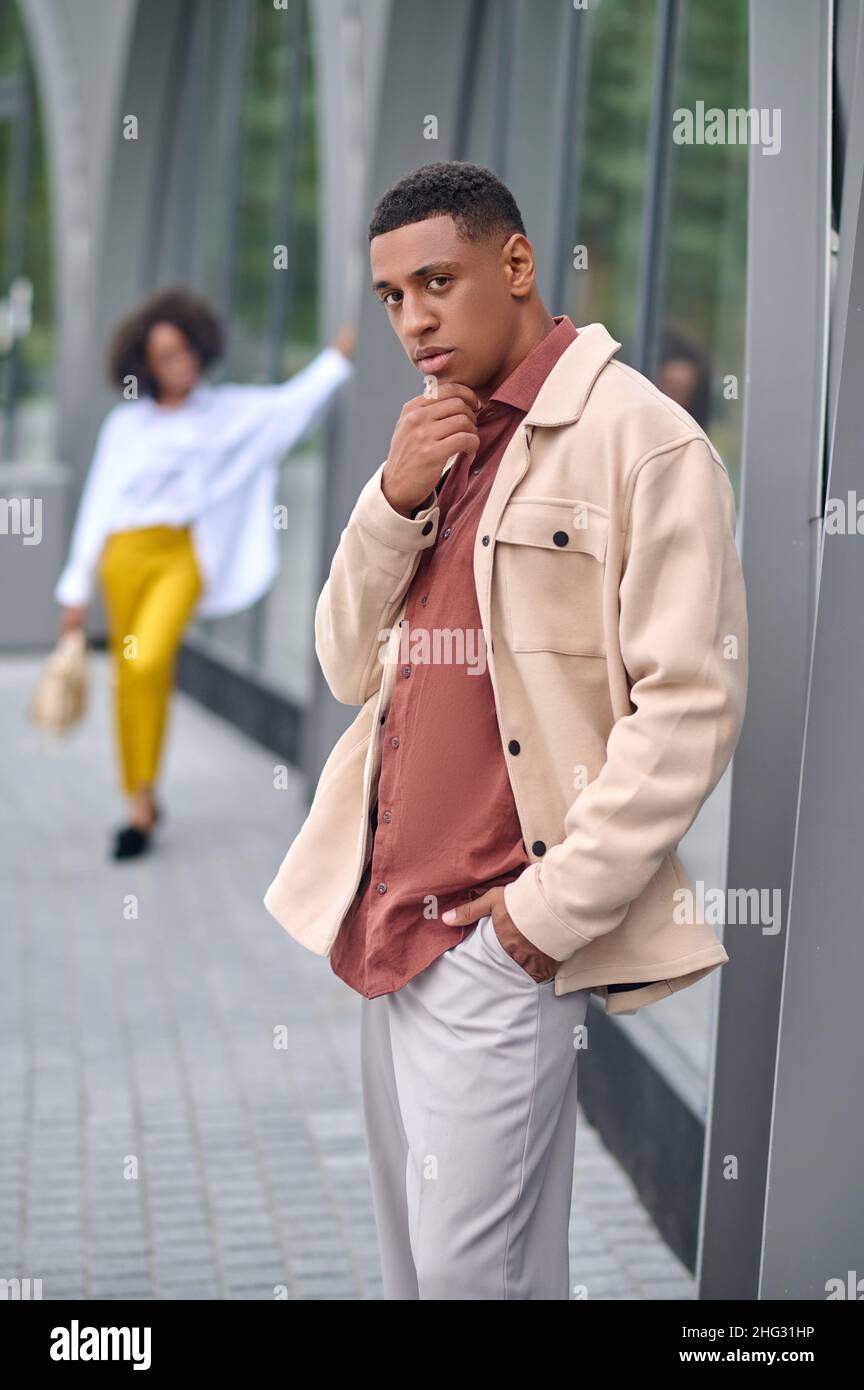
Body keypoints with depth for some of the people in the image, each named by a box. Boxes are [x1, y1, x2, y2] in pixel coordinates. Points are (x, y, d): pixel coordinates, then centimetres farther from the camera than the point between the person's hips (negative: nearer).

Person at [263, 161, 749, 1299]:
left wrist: (554, 911, -17)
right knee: (412, 1258, 14)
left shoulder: (638, 436, -10)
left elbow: (692, 708, -16)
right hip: (386, 926, 8)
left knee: (473, 1267, -6)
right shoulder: (440, 444, 16)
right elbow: (350, 668, 13)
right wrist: (394, 500, -3)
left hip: (503, 940, -8)